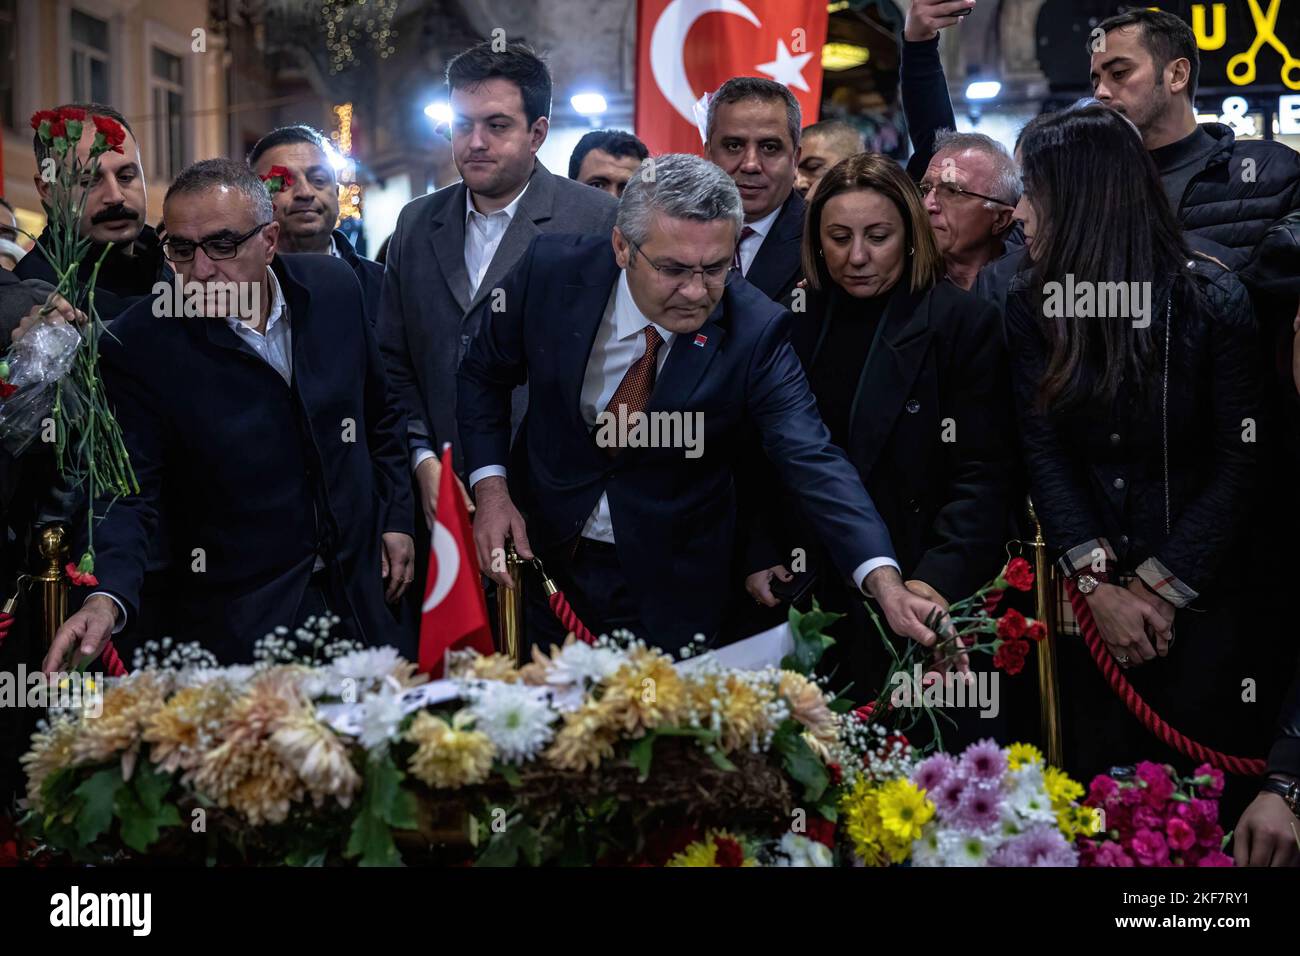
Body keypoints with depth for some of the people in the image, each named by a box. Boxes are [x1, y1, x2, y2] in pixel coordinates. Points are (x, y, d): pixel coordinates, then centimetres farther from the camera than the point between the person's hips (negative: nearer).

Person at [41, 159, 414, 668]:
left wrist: (395, 518, 9)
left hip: (361, 593, 4)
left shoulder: (334, 287, -4)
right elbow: (128, 492, -16)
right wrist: (106, 598, -32)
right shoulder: (137, 345, -15)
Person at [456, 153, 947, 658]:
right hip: (541, 549, 2)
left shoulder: (754, 329, -22)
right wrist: (491, 488, -13)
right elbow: (485, 375, 0)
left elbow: (812, 460, -28)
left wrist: (884, 583, -41)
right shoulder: (551, 270, -17)